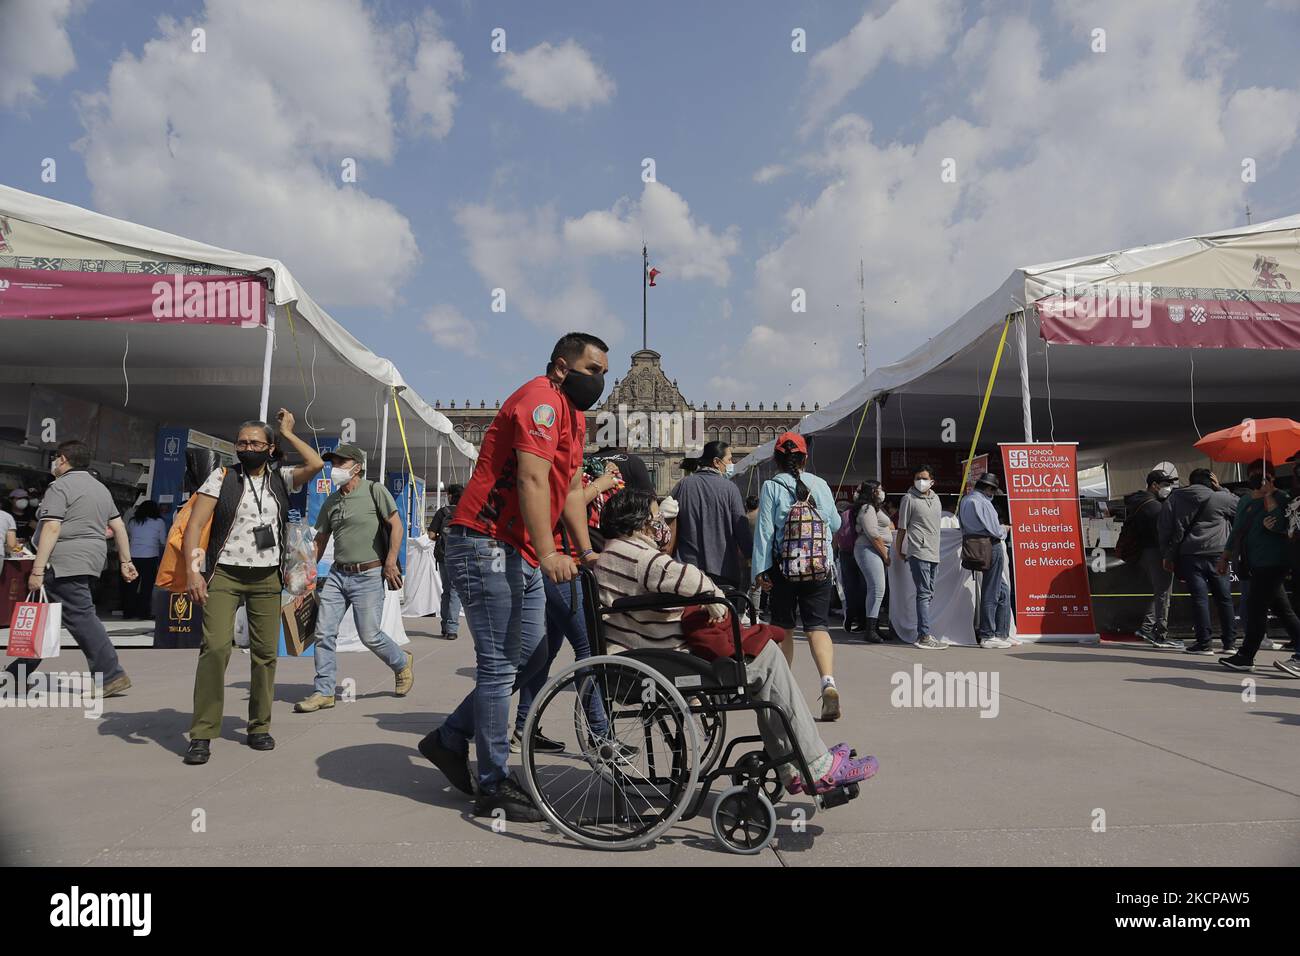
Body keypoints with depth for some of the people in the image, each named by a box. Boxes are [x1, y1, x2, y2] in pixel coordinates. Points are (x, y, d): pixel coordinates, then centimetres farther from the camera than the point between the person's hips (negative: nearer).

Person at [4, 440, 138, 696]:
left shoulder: (60, 487, -9)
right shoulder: (100, 488, 17)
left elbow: (51, 529, -17)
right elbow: (119, 527, 17)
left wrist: (37, 570, -18)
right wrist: (126, 561, 20)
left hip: (65, 563, -9)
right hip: (92, 559, 9)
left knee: (80, 616, -9)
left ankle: (111, 676, -12)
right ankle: (18, 673, 24)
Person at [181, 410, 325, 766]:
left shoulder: (280, 479, 9)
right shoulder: (221, 477, 2)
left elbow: (316, 464, -8)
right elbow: (194, 525, -4)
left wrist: (287, 433, 2)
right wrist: (192, 570, -15)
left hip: (267, 577, 3)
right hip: (224, 575, -3)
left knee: (266, 652, 4)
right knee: (216, 647, -15)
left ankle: (259, 727, 17)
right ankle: (202, 735, -8)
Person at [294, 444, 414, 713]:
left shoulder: (374, 491, -5)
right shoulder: (331, 501, 13)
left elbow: (396, 525, -8)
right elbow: (320, 539, 18)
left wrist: (390, 563, -13)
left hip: (368, 575, -6)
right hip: (337, 574, 6)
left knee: (370, 636, -4)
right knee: (323, 632, -1)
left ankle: (402, 664, 25)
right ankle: (323, 692, 8)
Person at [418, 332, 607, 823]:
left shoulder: (573, 416, 19)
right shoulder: (542, 400, -13)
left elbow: (571, 488, 16)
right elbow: (532, 481, -24)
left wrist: (587, 552, 7)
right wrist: (549, 553, -31)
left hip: (523, 556, 10)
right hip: (486, 546, -10)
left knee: (529, 661, 14)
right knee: (500, 665, -5)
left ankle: (449, 739, 27)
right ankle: (494, 788, 7)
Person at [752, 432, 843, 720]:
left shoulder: (771, 486, -5)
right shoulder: (820, 485, 3)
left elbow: (764, 529, -9)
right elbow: (835, 524, 14)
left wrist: (760, 568, -7)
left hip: (783, 567, -1)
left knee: (783, 626, 12)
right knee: (817, 626, 0)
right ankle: (829, 682, -20)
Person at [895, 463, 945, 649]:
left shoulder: (935, 498, 16)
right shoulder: (909, 499, -4)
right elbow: (902, 528, -3)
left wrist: (937, 550, 20)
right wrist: (898, 550, -2)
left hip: (933, 553, 7)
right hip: (918, 552, -7)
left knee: (928, 593, 10)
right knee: (924, 593, -11)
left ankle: (923, 633, 17)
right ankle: (924, 636, -11)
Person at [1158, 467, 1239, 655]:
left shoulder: (1175, 498, 6)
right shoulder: (1219, 498, 0)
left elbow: (1164, 527, 2)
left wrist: (1167, 555, 7)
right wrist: (1220, 488, 15)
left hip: (1190, 555, 0)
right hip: (1217, 555, 0)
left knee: (1199, 597, -2)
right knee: (1224, 598, 10)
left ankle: (1204, 643, -5)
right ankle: (1230, 642, 14)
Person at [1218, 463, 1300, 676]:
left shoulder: (1280, 498, -5)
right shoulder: (1245, 500, 17)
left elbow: (1283, 526, -21)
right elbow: (1236, 532, 23)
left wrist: (1269, 497, -21)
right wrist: (1225, 558, 23)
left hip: (1272, 562, -8)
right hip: (1256, 563, 8)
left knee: (1256, 607, -7)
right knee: (1282, 609, 10)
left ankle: (1246, 656, -3)